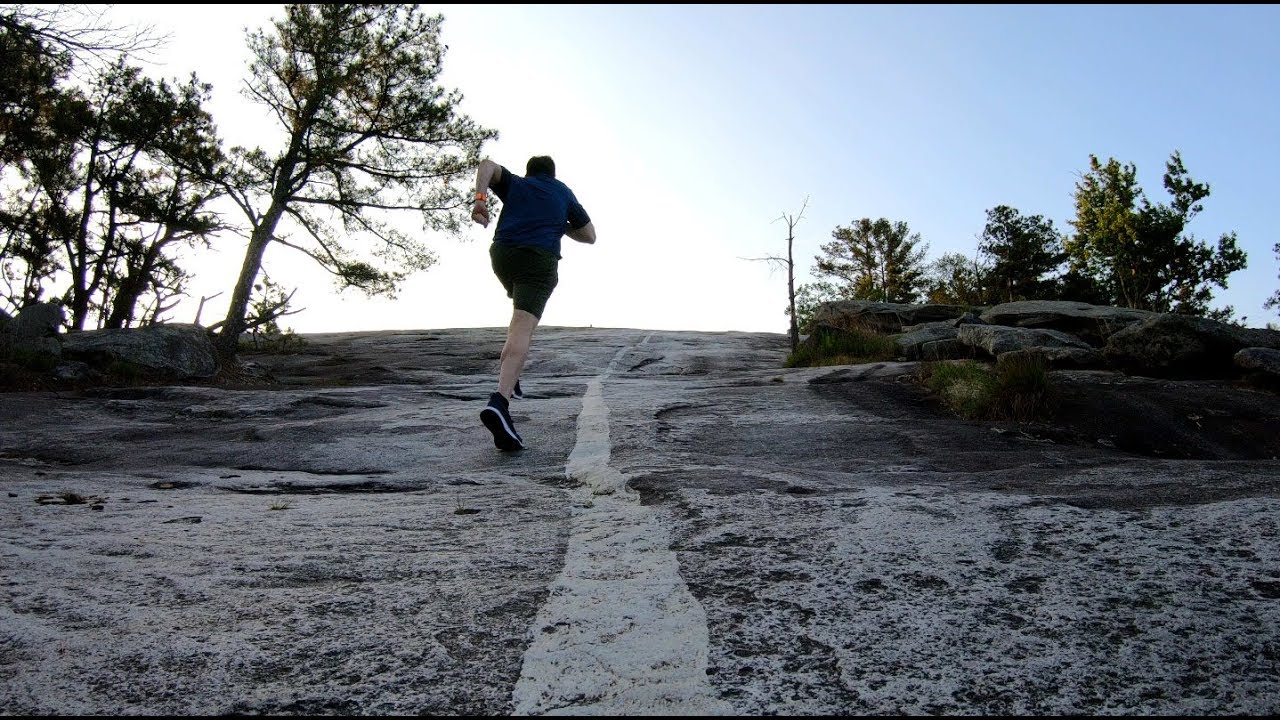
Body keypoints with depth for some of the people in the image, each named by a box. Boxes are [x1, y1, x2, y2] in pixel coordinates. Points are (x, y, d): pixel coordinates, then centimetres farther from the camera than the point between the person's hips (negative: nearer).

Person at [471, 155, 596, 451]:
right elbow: (590, 236, 29)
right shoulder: (563, 192, 25)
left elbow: (487, 164, 6)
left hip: (502, 254, 3)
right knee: (522, 329, -19)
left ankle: (510, 377, 21)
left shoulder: (514, 184, 25)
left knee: (523, 313, 32)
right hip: (540, 260, -3)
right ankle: (499, 401, -40)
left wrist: (480, 198, -6)